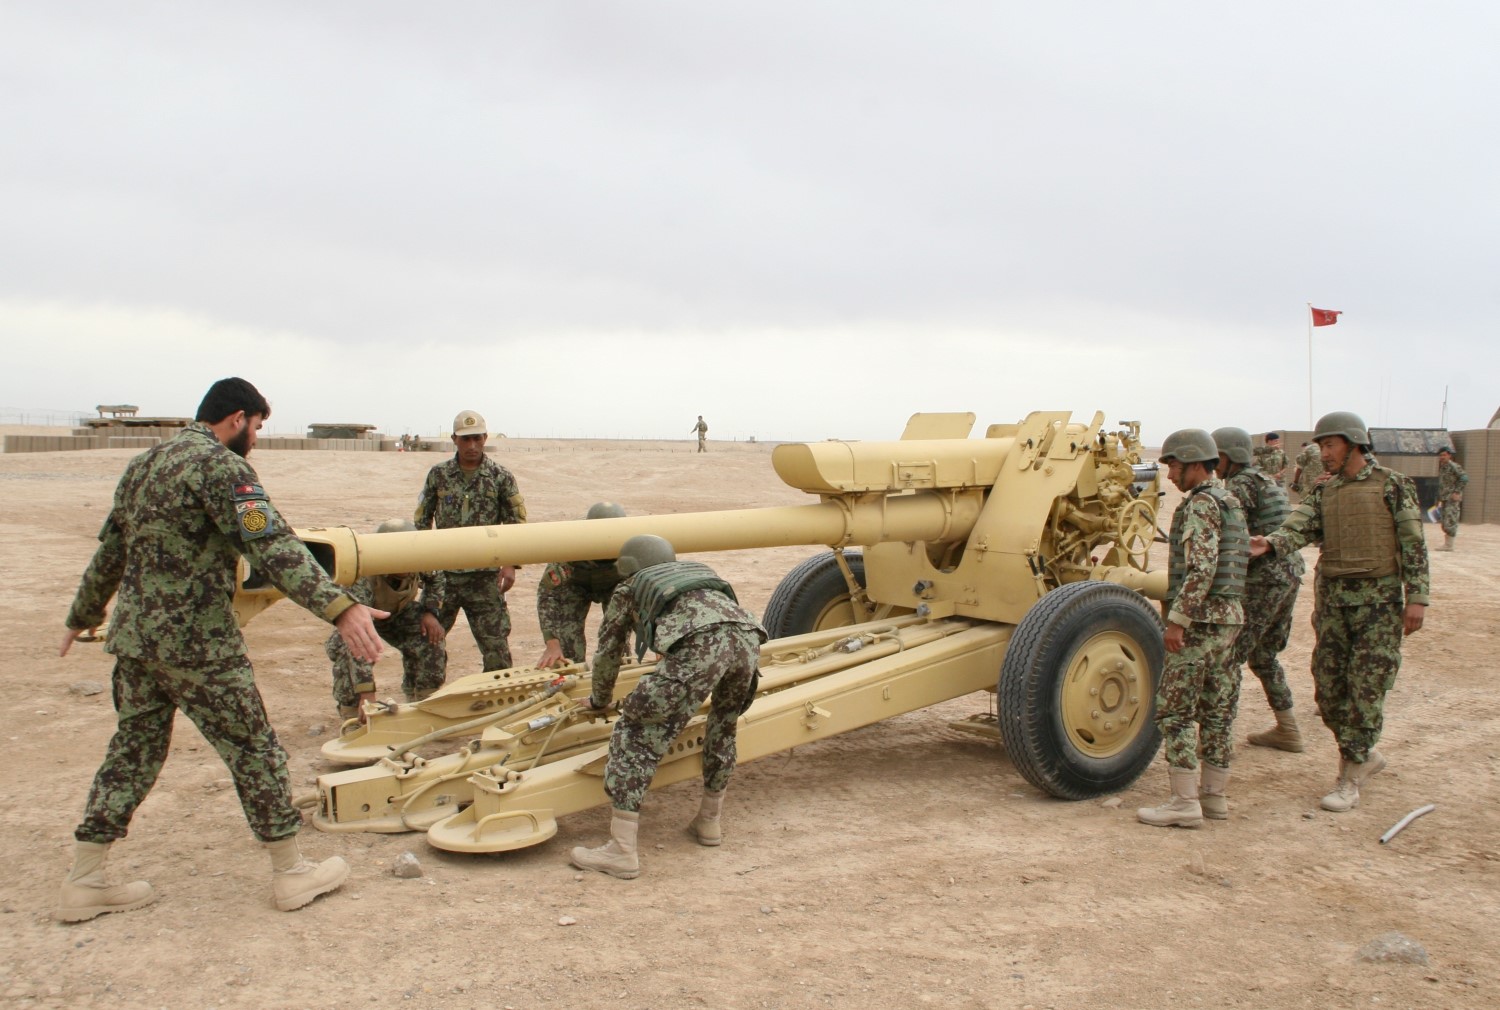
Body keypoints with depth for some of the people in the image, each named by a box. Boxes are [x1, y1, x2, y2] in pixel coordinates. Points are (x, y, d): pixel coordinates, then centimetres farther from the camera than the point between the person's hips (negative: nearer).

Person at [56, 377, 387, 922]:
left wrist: (82, 617, 35)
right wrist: (340, 607, -34)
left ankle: (83, 883, 22)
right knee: (255, 751, 4)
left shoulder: (141, 464, 14)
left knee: (132, 753, 18)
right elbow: (272, 546, -26)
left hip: (133, 637, 8)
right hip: (197, 644, -8)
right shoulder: (221, 466, -13)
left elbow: (109, 551, 22)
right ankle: (291, 872, 14)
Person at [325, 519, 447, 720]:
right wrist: (366, 693, -56)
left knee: (431, 643, -14)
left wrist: (430, 612, -19)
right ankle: (353, 719, -13)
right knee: (348, 652, -31)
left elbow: (436, 578, -4)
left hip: (398, 610, 4)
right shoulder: (363, 579, -47)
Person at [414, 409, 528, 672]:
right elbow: (422, 520, 12)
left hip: (484, 575, -2)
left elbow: (517, 523, 2)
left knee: (495, 641, 0)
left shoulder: (501, 477, -1)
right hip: (442, 574, 2)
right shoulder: (438, 475, 4)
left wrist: (510, 564, -8)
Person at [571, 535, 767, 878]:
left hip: (701, 643, -6)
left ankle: (621, 851, -1)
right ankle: (709, 822, 40)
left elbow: (607, 652, 35)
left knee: (636, 732, 2)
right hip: (748, 634, 6)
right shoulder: (697, 570, 42)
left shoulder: (628, 589, 30)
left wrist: (600, 700, 53)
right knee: (724, 725, 30)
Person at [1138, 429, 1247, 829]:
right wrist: (1175, 600, 22)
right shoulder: (1230, 502, 17)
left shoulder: (1201, 504, -14)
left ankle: (1184, 803, -5)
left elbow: (1201, 569, -23)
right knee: (1217, 710, 14)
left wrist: (1177, 620, -22)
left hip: (1201, 619, -10)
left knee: (1174, 710, -5)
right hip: (1230, 616, 10)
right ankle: (1215, 793, 21)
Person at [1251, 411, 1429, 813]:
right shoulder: (1322, 493, 10)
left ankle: (1350, 779, 5)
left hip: (1378, 599, -5)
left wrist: (1416, 597, -9)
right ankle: (1366, 756, 28)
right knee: (1328, 685, 7)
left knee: (1365, 688, -4)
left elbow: (1413, 544, -3)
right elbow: (1297, 529, -6)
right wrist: (1268, 543, -27)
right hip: (1332, 598, 5)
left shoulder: (1392, 485, -1)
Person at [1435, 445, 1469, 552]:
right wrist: (1439, 499, 22)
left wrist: (1457, 492, -22)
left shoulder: (1453, 466, -10)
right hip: (1444, 499, 9)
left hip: (1453, 499, -9)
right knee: (1445, 522, 11)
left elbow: (1464, 477, -20)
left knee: (1450, 521, -10)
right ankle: (1446, 544, 17)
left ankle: (1449, 545, -8)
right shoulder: (1441, 467, 16)